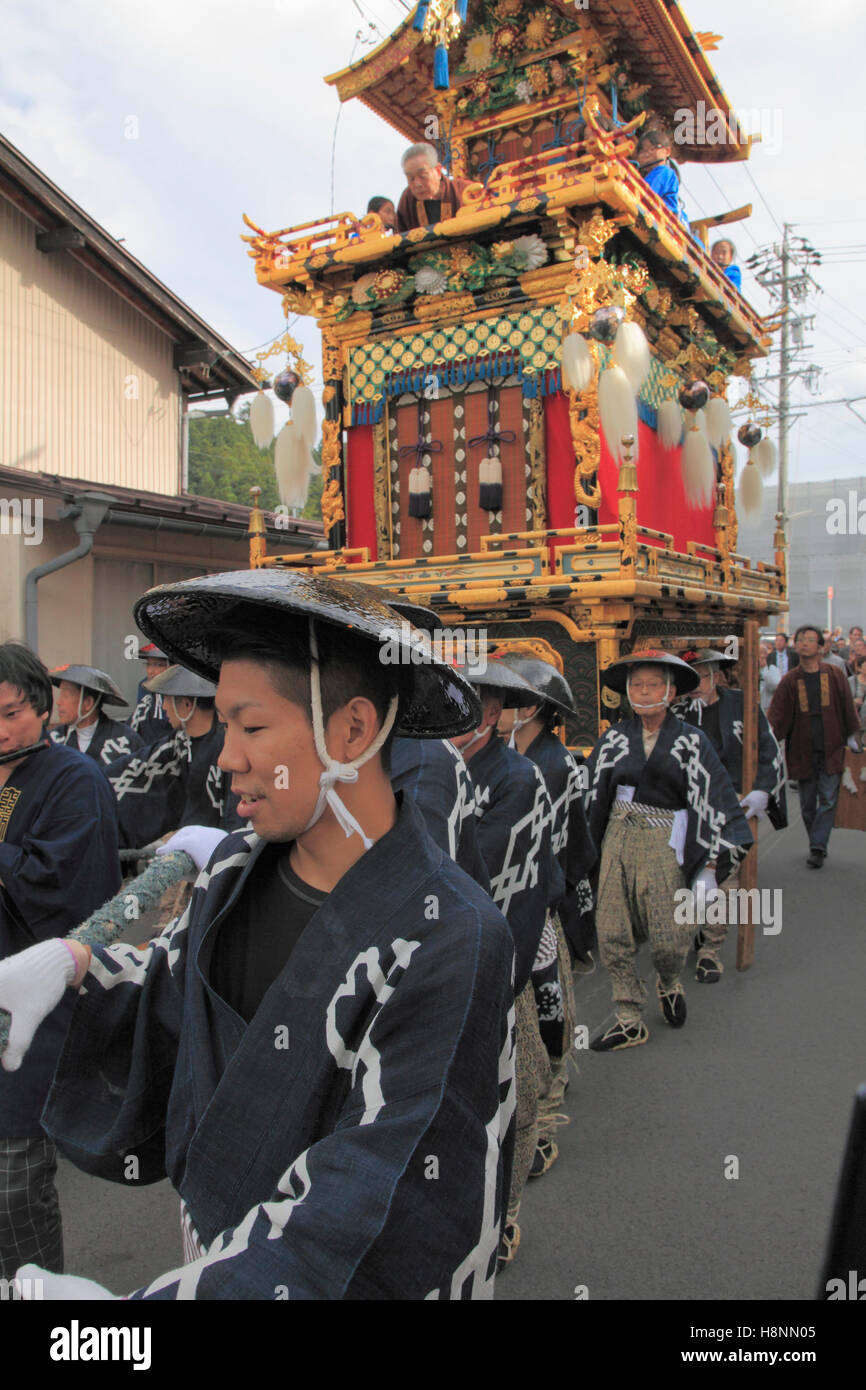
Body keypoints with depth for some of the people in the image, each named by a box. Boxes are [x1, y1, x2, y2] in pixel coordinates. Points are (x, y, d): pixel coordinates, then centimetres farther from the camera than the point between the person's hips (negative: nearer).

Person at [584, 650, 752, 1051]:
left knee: (669, 939, -4)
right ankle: (630, 1022, 17)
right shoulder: (615, 737, 6)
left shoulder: (690, 740, -2)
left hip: (664, 841, -3)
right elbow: (590, 790, 12)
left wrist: (710, 862, -7)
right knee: (612, 935, 1)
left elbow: (714, 798, -2)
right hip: (618, 836, 3)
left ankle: (669, 984, 32)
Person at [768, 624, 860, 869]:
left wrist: (852, 737, 7)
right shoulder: (789, 681, 3)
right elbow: (777, 716, -2)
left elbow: (847, 709, 9)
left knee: (828, 799, -7)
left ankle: (817, 848, -5)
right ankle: (818, 845, 22)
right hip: (802, 751, 1)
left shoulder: (834, 675, 3)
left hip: (831, 749, -1)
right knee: (808, 802, 7)